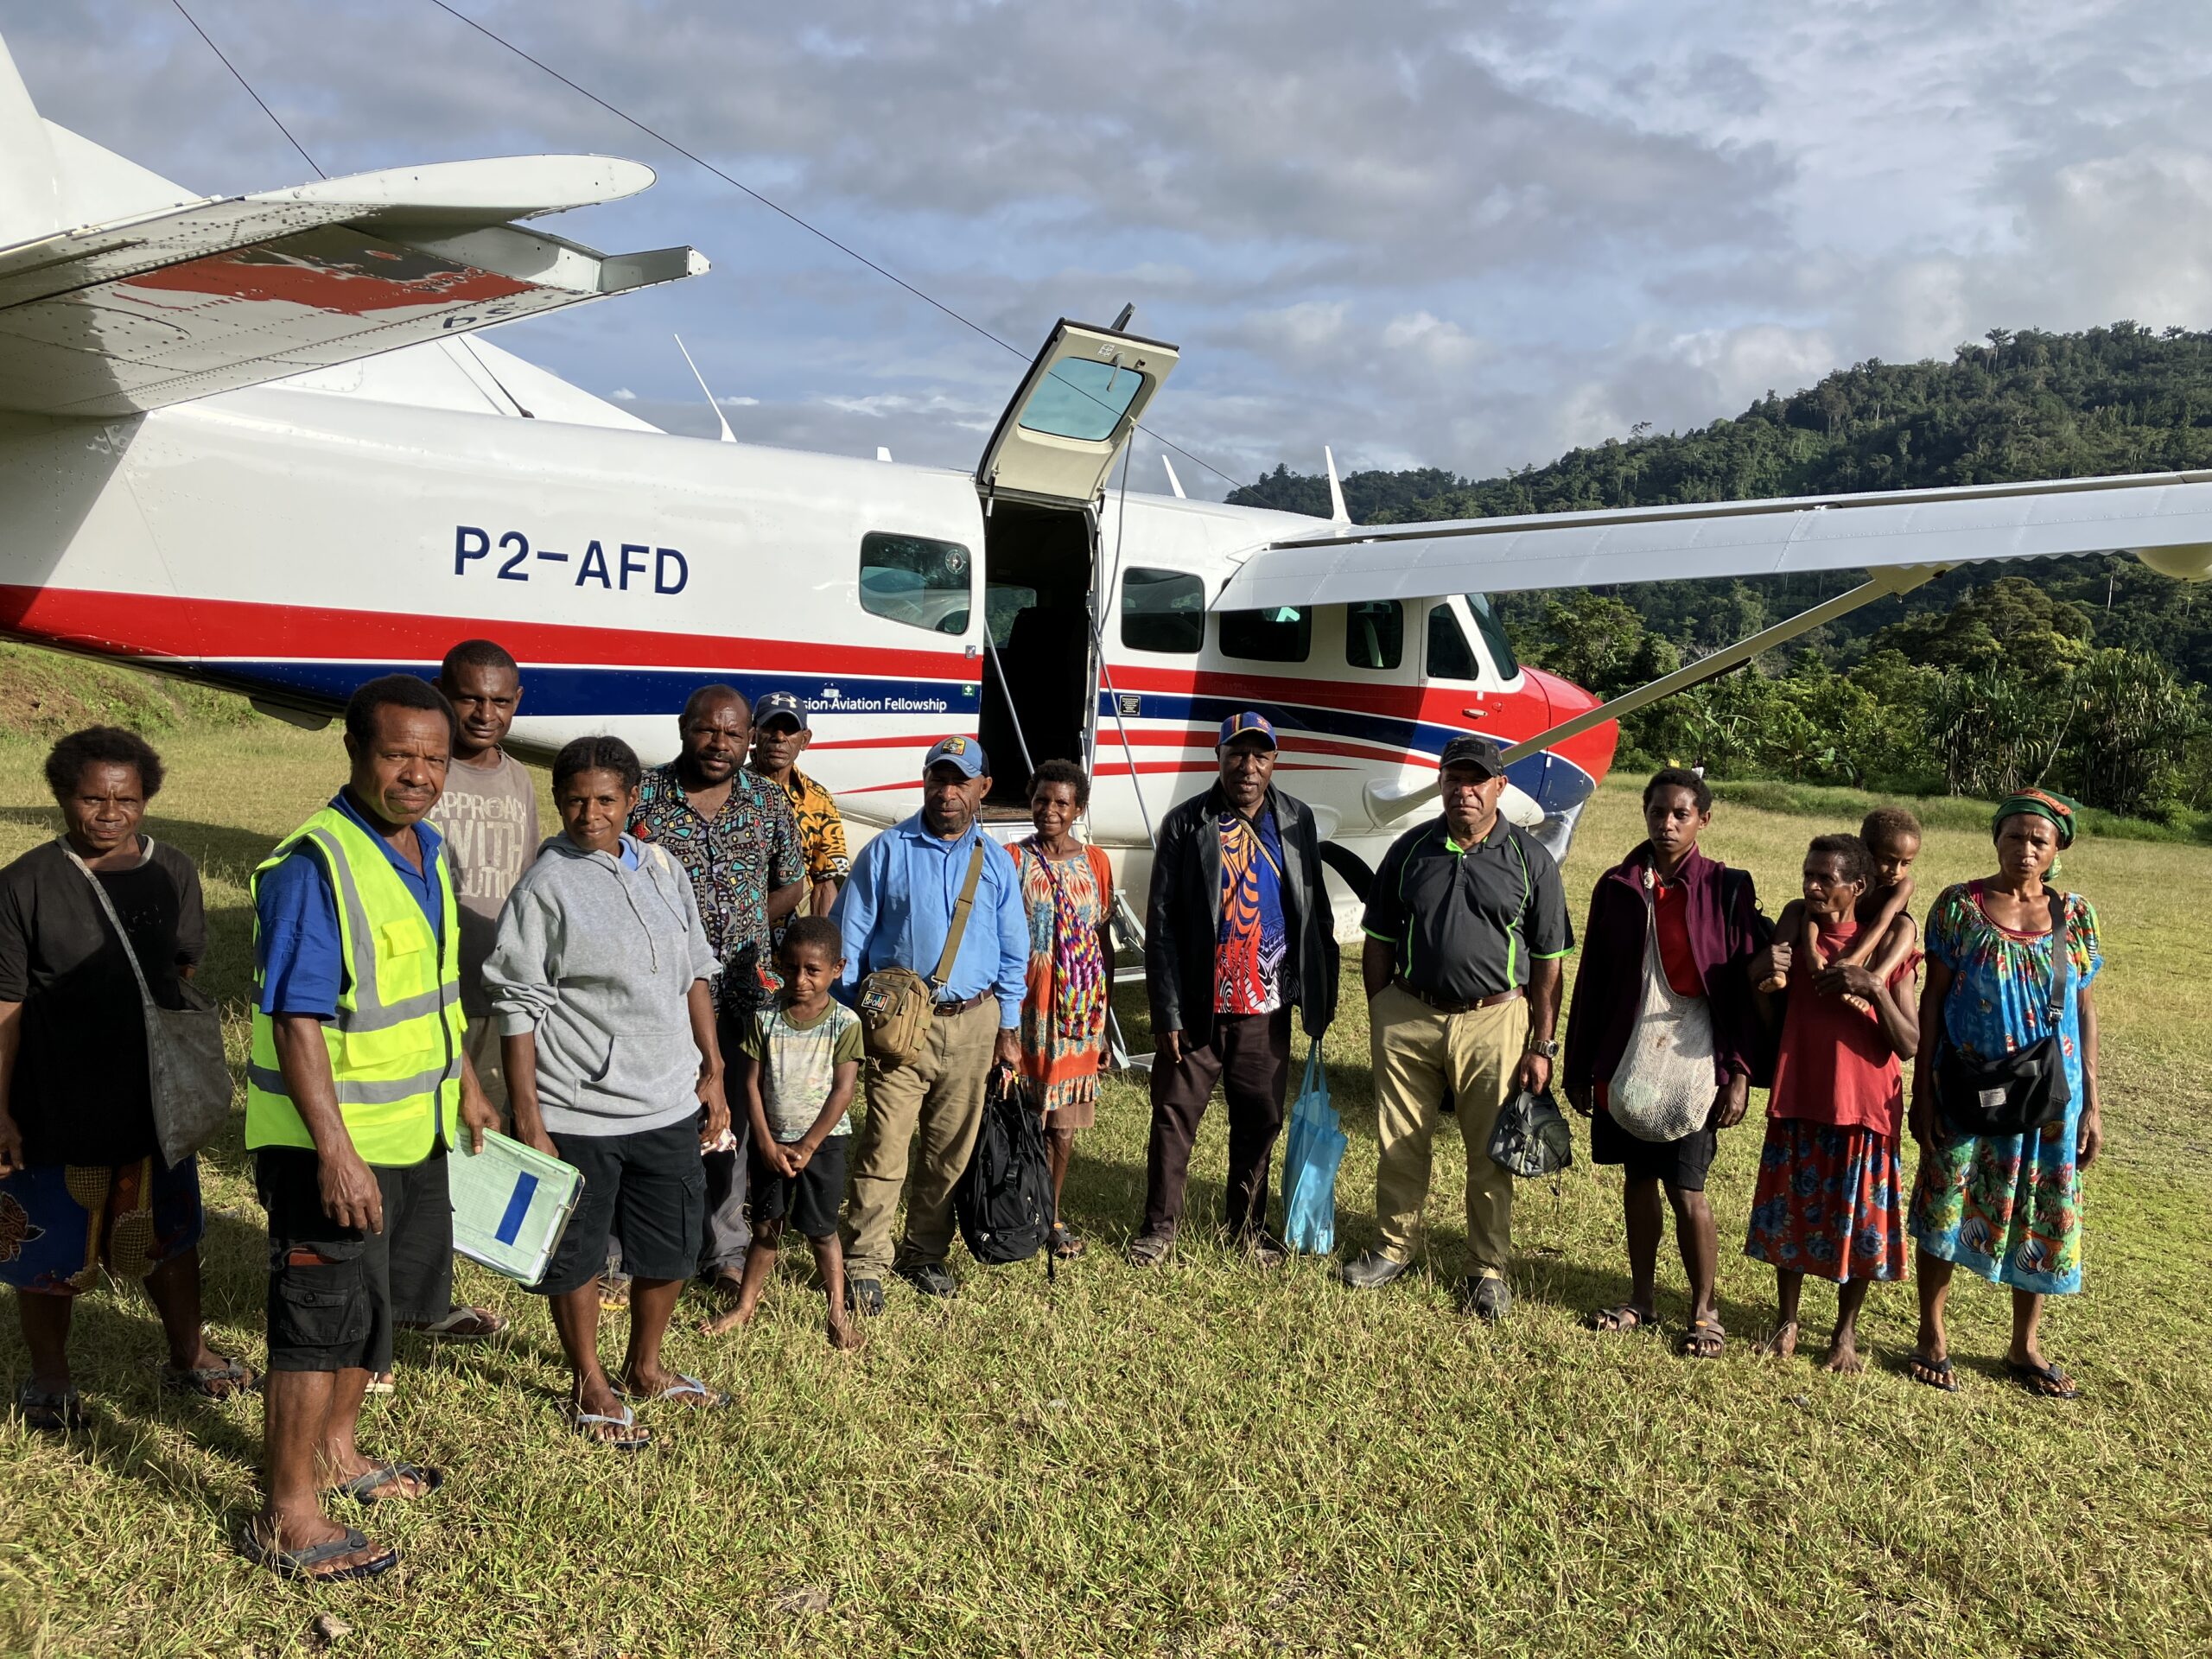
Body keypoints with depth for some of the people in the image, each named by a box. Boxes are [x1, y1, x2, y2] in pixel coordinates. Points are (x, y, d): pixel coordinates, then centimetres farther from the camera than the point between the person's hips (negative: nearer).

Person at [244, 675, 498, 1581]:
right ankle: (288, 1518, 17)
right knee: (322, 1318, 2)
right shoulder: (313, 866, -23)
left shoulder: (425, 849, 5)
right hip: (332, 1144, -9)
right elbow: (297, 1022, -26)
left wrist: (467, 1088, 22)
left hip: (414, 1133, 9)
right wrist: (334, 1149, -28)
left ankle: (334, 1449, 42)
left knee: (373, 1303, 23)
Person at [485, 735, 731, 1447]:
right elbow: (518, 1012, -12)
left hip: (670, 1104, 6)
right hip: (579, 1113, -5)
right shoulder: (545, 887, -12)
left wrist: (713, 1073, 11)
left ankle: (645, 1369, 39)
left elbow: (696, 975, 13)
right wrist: (528, 1123, -14)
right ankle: (589, 1386, 31)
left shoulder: (662, 868, 5)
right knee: (576, 1255, 10)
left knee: (671, 1250, 17)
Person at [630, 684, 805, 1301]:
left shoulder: (770, 802, 6)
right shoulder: (643, 795, -2)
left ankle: (725, 1249, 25)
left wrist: (745, 924, -1)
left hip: (744, 989, 3)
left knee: (732, 1119, 11)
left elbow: (791, 887, 15)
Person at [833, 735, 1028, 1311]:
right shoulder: (887, 851, 1)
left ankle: (925, 1253, 25)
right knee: (884, 1149, -8)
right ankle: (864, 1263, 3)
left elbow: (1014, 953, 14)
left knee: (950, 1152, 10)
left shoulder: (997, 862, 9)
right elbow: (849, 939, 2)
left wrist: (1008, 1028, 9)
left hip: (973, 1025, 3)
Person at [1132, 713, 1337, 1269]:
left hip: (1266, 1009, 3)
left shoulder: (1297, 821, 3)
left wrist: (1322, 996, 6)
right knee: (1174, 1117, 5)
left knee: (1260, 1121, 13)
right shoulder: (1185, 824, -5)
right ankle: (1159, 1227, 20)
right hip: (1197, 1008, -2)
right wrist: (1166, 1012, -10)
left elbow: (1316, 914, 9)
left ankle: (1248, 1226, 30)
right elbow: (1161, 924, -6)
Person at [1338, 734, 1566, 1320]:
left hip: (1493, 1020, -2)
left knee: (1491, 1154, 6)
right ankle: (1393, 1248, 30)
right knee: (1398, 1144, 11)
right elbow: (1379, 941, 10)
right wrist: (1379, 1019, 6)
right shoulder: (1410, 851, 4)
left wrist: (1542, 1047, -4)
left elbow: (1548, 963, 0)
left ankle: (1488, 1270, 21)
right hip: (1409, 1014, 2)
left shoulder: (1530, 860, -1)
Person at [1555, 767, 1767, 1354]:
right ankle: (1642, 1299, 27)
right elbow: (1591, 981, 7)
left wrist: (1740, 1072, -10)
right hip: (1624, 1063, 4)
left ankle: (1704, 1311, 16)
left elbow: (1745, 985, -4)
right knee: (1638, 1180, 13)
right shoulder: (1616, 887, 4)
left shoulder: (1727, 889, -4)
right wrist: (1578, 1068, 8)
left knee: (1686, 1193, -1)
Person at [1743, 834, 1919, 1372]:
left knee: (1860, 1221, 6)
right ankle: (1787, 1323, 26)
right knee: (1790, 1213, 9)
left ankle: (1846, 1332, 24)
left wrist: (1875, 989, -23)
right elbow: (1770, 1025, 7)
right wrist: (1762, 978, -11)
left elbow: (1908, 1045, -9)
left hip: (1864, 1106, -2)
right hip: (1798, 1102, 3)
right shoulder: (1793, 936, 3)